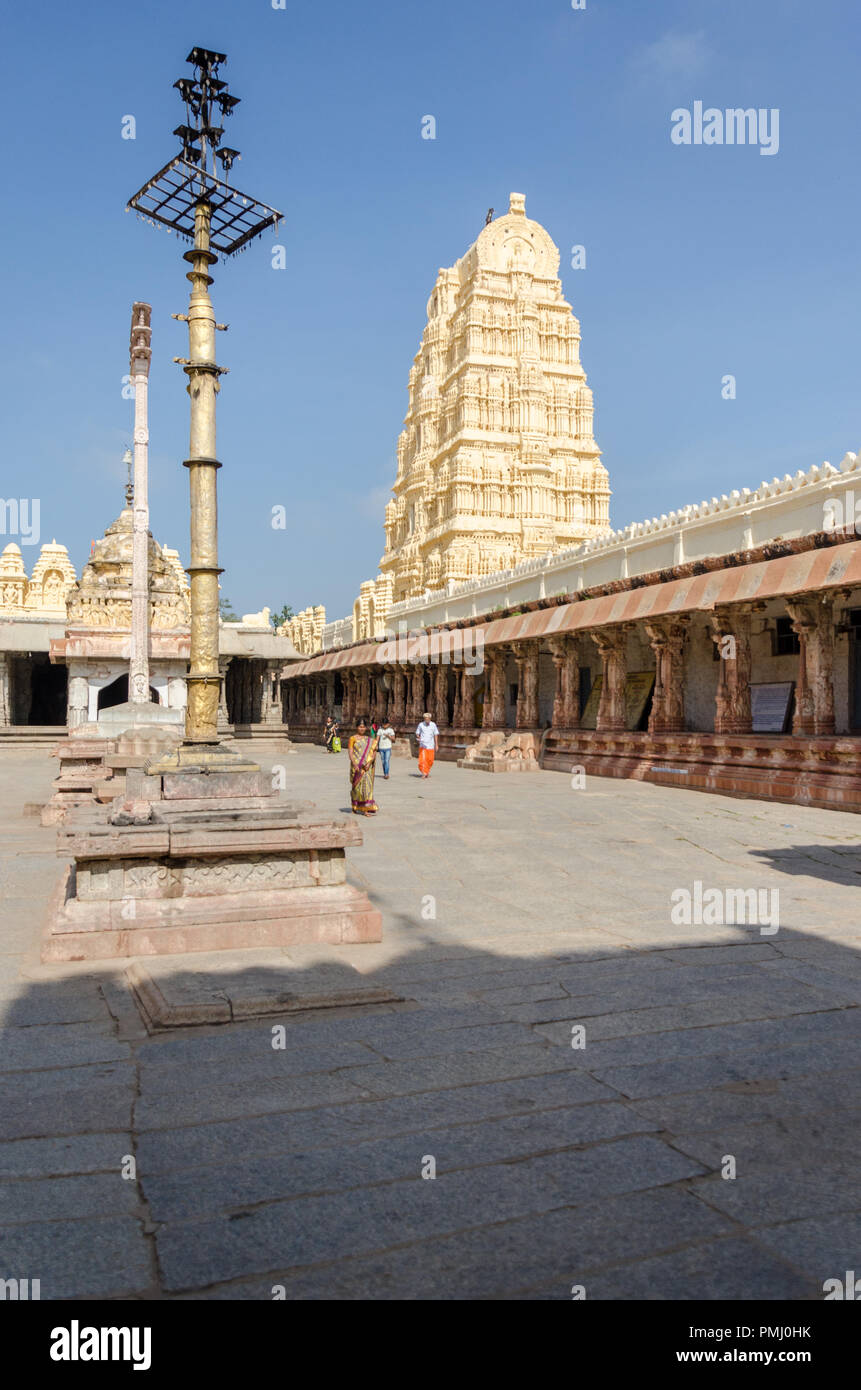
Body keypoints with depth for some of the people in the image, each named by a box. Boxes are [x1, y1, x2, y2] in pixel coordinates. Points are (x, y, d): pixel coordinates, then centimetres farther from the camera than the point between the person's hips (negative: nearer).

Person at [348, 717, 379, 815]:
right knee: (356, 785, 5)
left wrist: (370, 762, -11)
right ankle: (355, 807, 21)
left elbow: (374, 751, 5)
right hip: (356, 766, -1)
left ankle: (366, 809, -9)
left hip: (367, 767, 2)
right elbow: (350, 752, -4)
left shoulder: (370, 740, 11)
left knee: (367, 785, -6)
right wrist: (354, 764, -17)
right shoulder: (353, 738, 3)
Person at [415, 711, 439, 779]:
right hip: (423, 745, -1)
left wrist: (436, 745, 2)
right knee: (423, 759, -13)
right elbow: (417, 733, 6)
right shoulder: (421, 725, -2)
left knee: (430, 760, 5)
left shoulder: (433, 725, 1)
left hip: (430, 746, 2)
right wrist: (418, 738, -16)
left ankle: (427, 772, 26)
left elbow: (436, 735, 6)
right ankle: (424, 773, -8)